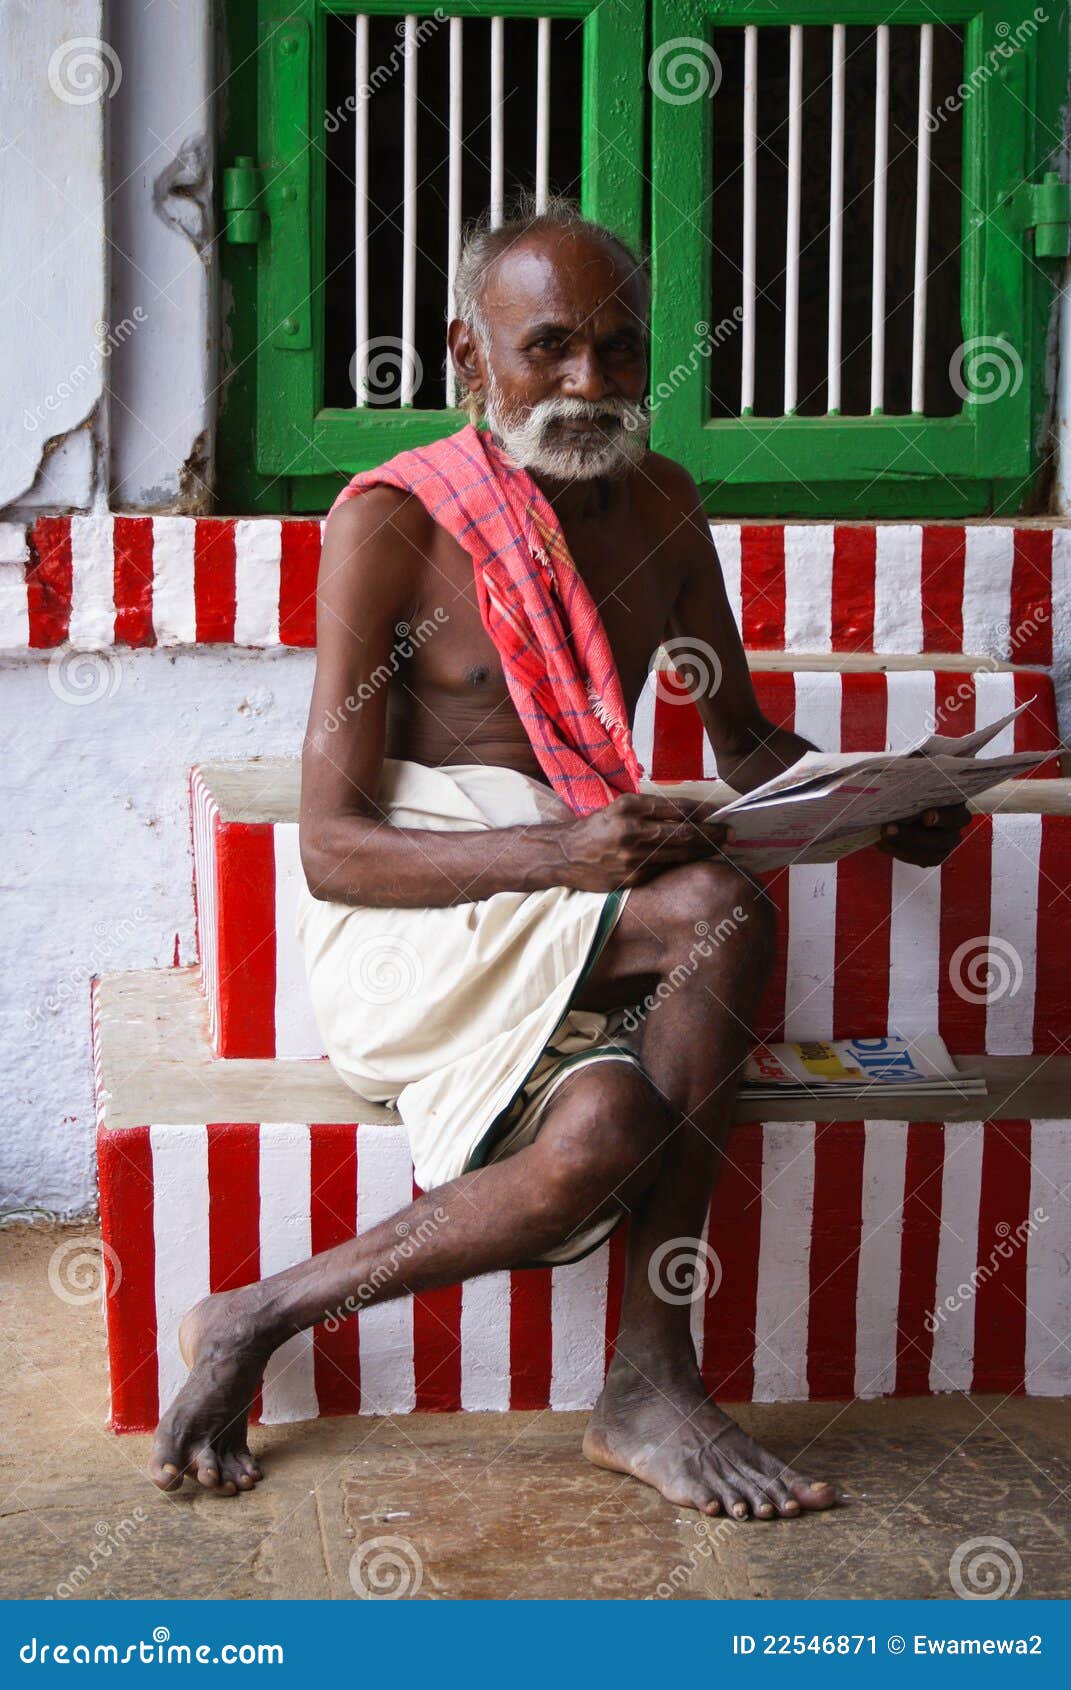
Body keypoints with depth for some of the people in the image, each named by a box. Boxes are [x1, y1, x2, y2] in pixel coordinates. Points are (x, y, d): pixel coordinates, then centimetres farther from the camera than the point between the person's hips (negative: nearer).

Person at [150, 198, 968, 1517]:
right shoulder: (391, 519, -5)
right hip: (410, 925, -4)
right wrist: (561, 853, -28)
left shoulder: (659, 505, 13)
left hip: (568, 940, 4)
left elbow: (745, 741, 23)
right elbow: (331, 849, -11)